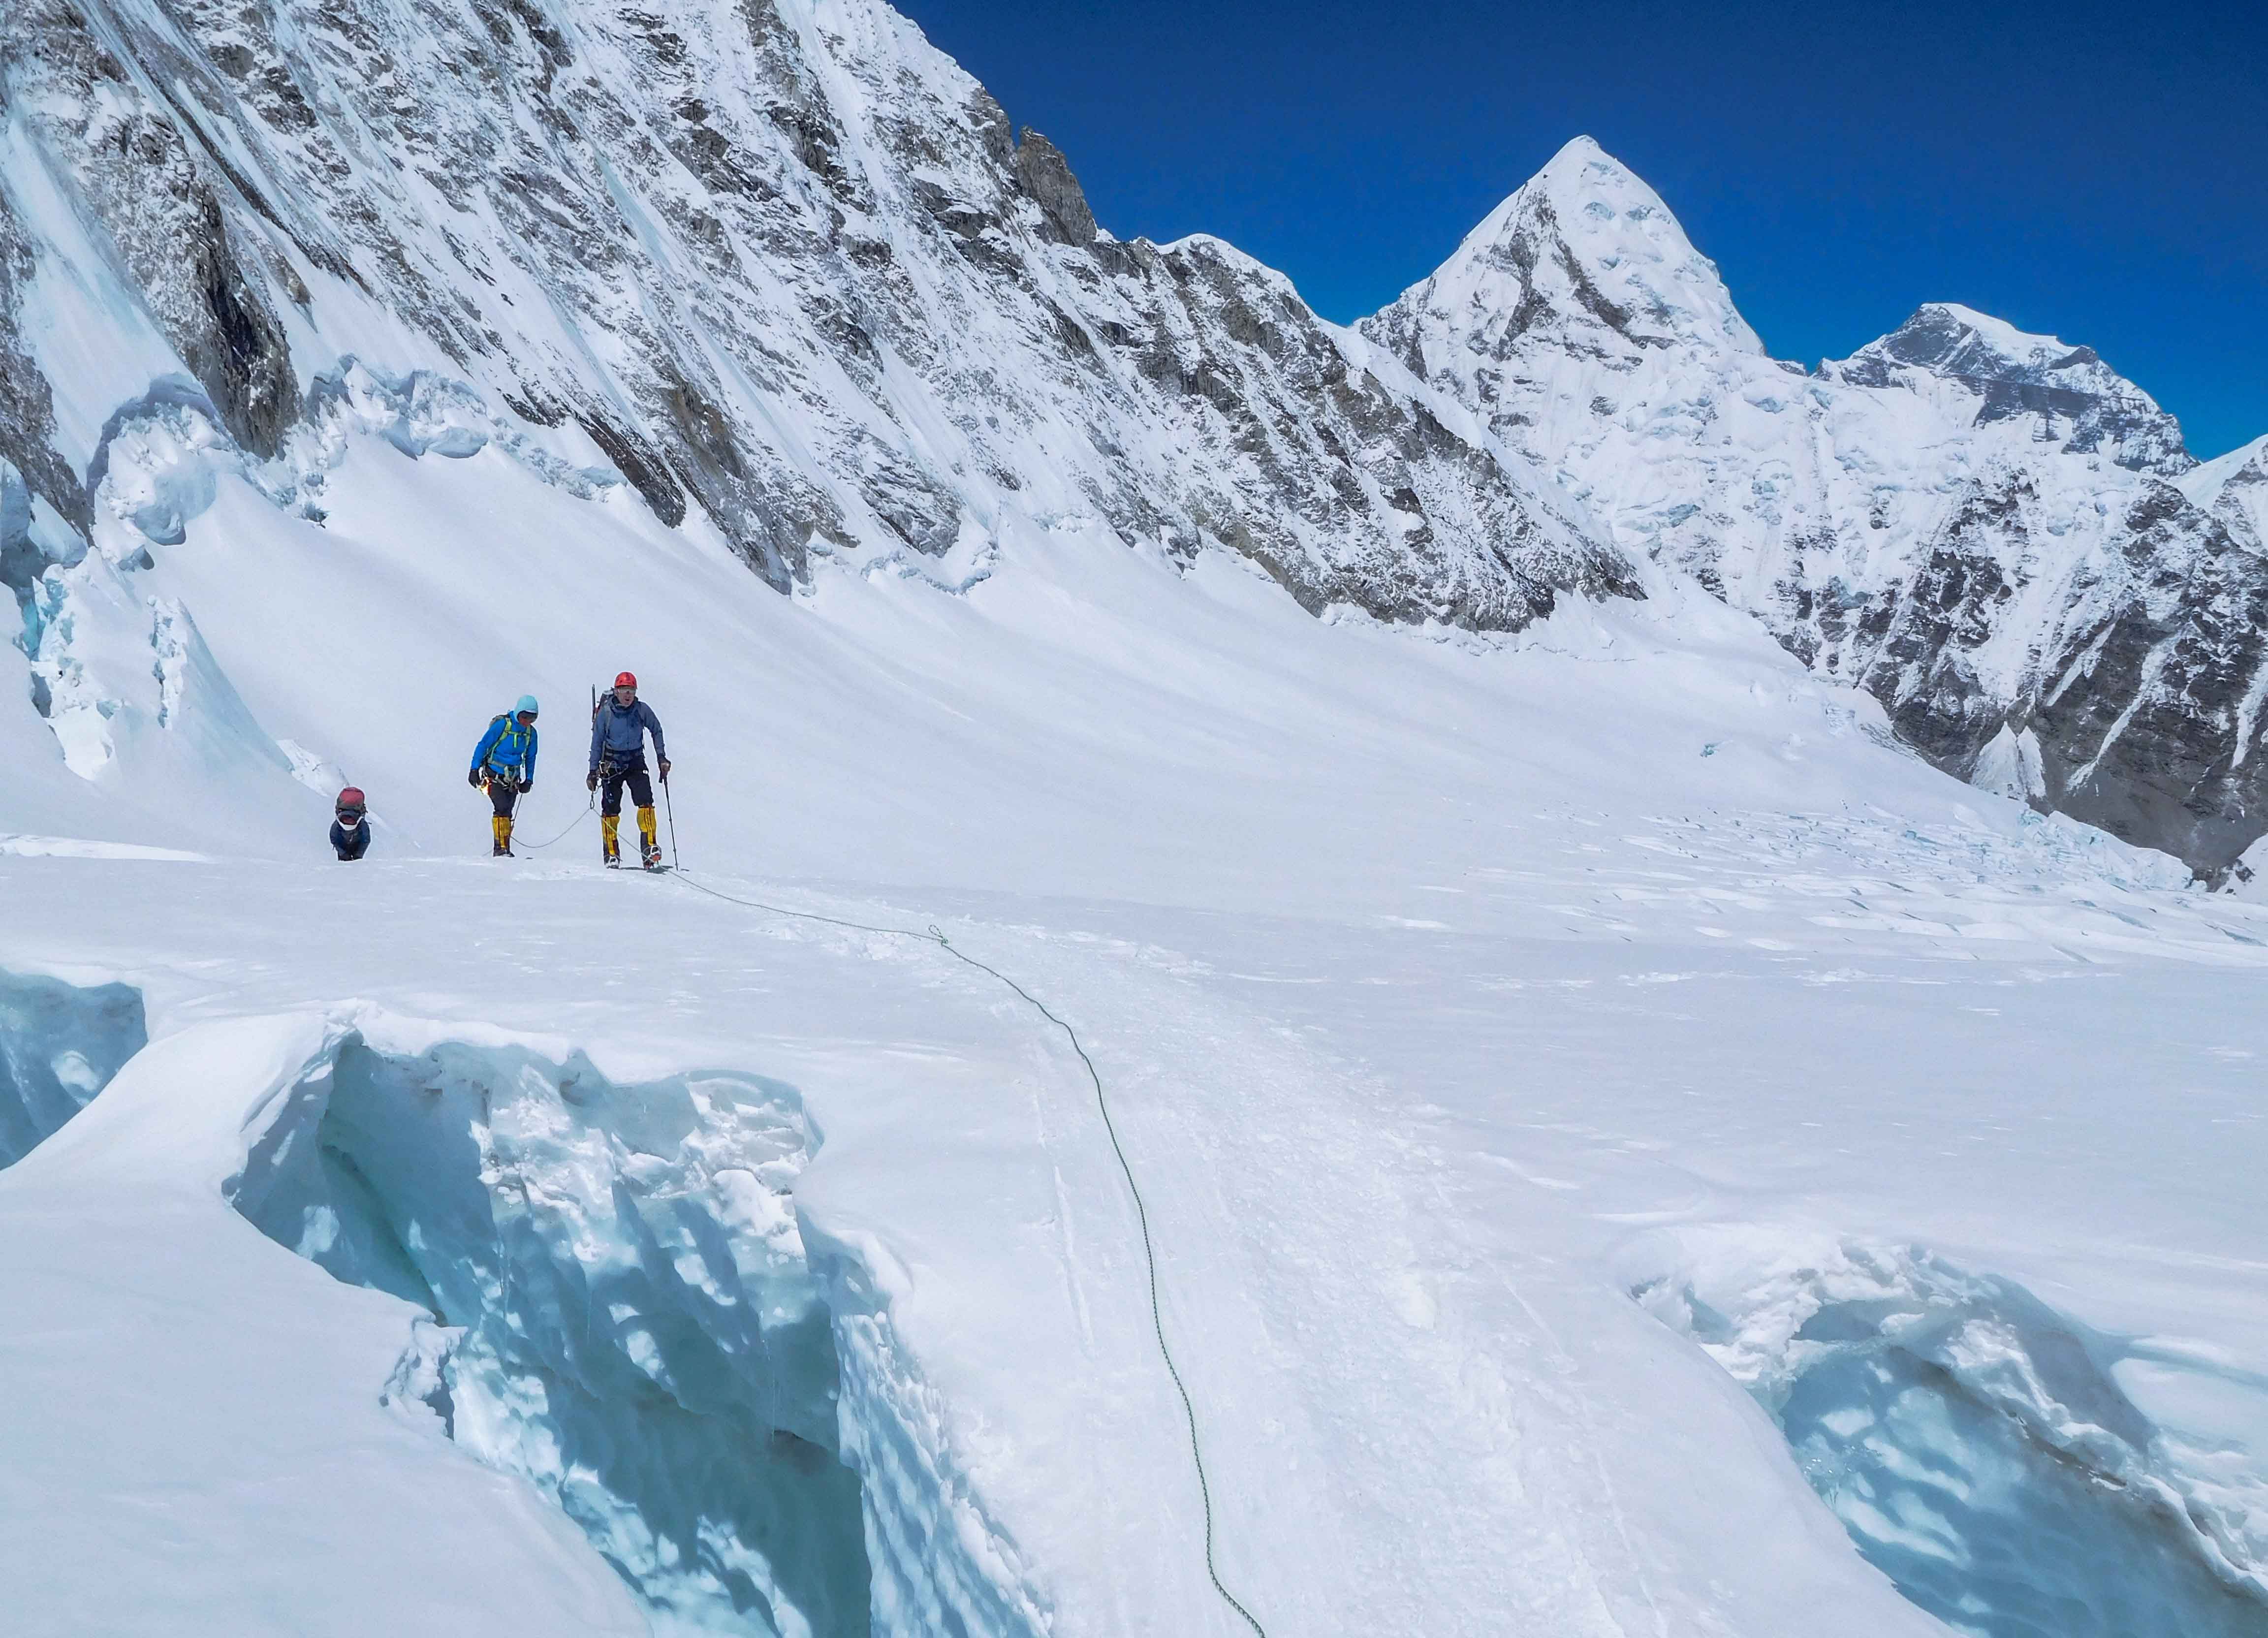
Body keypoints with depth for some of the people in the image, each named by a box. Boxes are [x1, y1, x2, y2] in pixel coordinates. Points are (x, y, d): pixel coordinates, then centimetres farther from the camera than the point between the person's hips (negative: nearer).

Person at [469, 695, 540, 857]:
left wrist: (529, 780, 12)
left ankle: (505, 848, 13)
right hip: (494, 776, -5)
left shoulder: (531, 733, 3)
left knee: (507, 813, 6)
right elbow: (482, 745, -9)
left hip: (513, 779, 5)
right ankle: (500, 848, -19)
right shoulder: (502, 725, -14)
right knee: (502, 809, -18)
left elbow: (530, 758, 17)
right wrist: (475, 769, -12)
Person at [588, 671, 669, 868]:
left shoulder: (642, 710, -6)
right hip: (612, 763, -1)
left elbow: (656, 730, 11)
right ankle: (611, 854, 9)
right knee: (611, 809, -3)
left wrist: (661, 757, 6)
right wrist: (593, 771, -4)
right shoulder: (606, 713, -10)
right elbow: (597, 742, -2)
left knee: (646, 803, -16)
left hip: (636, 762, 1)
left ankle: (649, 849, -16)